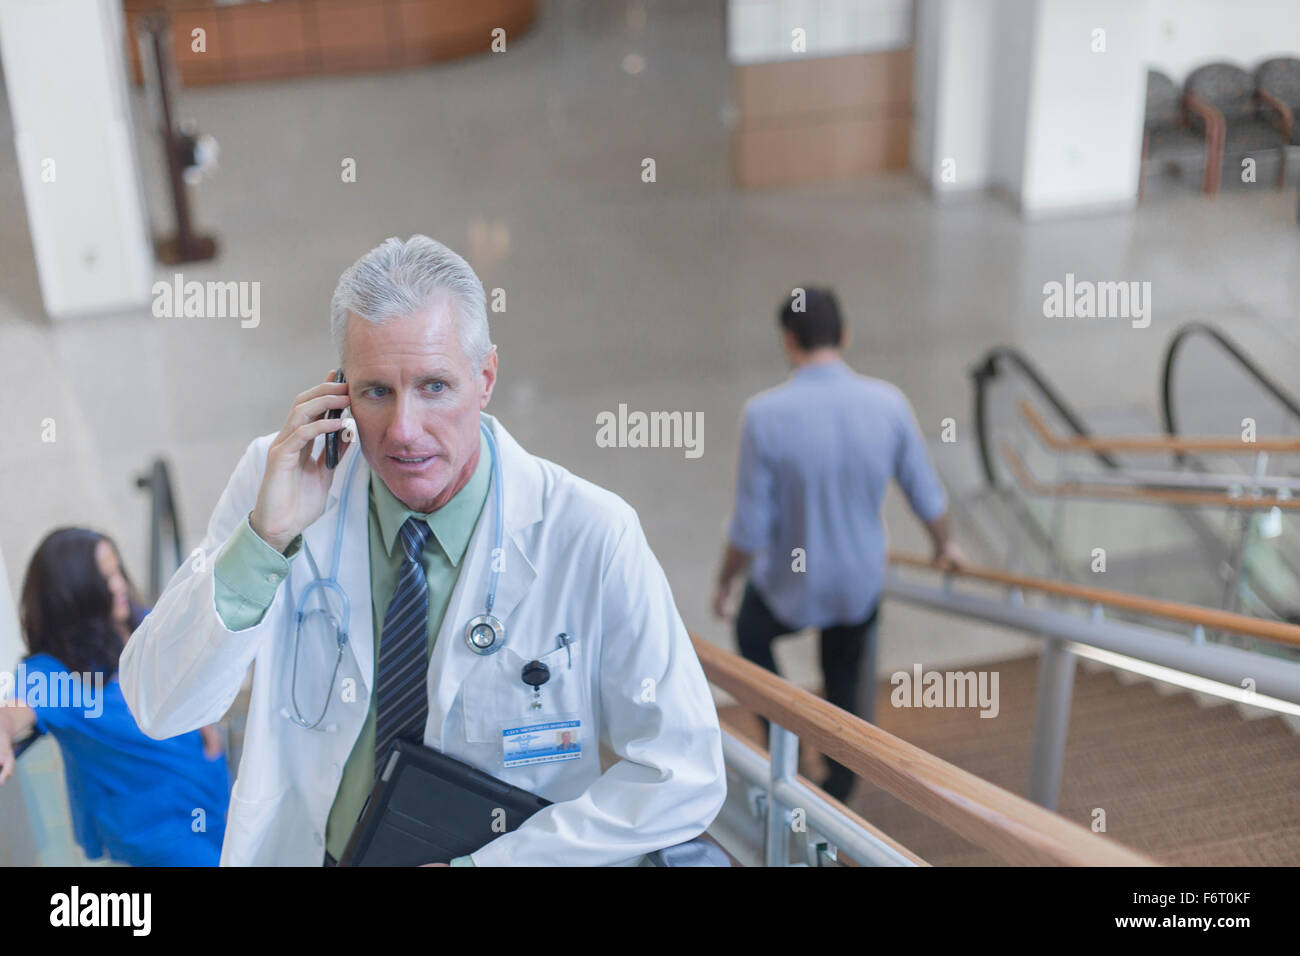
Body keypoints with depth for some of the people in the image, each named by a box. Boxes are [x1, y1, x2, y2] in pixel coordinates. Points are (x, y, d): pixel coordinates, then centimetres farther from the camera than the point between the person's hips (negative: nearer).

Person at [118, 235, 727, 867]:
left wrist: (478, 865, -13)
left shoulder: (591, 536, -12)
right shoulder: (277, 478, -4)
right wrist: (265, 537, -20)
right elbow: (157, 708, -8)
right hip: (301, 850, 3)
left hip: (497, 856, -2)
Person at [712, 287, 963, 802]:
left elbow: (749, 527, -19)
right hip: (860, 584, 3)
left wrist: (723, 582, 0)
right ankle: (835, 802, 34)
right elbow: (928, 498, -3)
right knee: (845, 683, 23)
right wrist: (944, 547, 19)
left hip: (790, 588, -2)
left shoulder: (766, 415, -25)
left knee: (752, 633, 31)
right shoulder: (888, 404, -15)